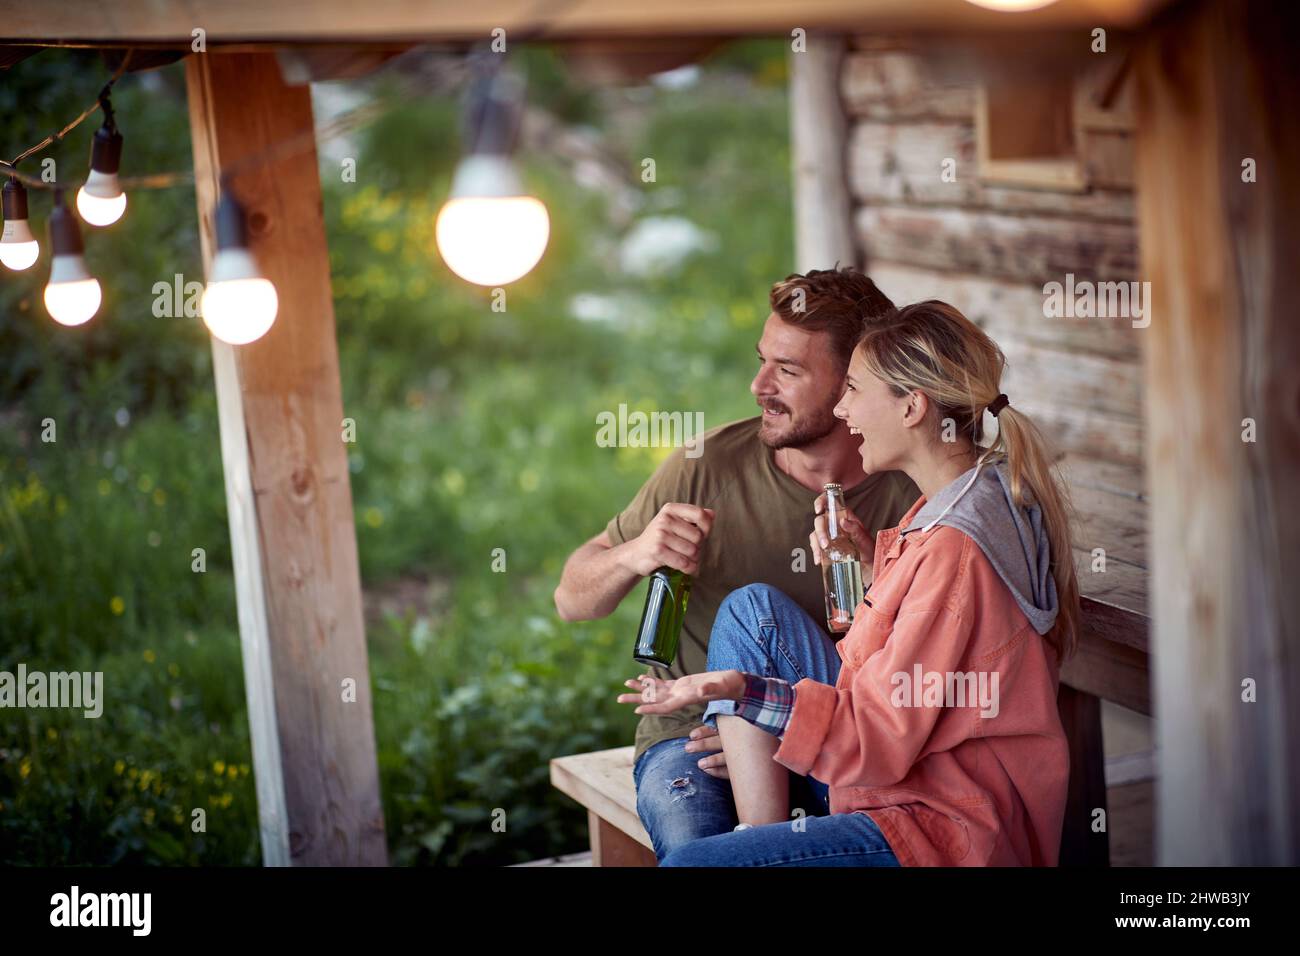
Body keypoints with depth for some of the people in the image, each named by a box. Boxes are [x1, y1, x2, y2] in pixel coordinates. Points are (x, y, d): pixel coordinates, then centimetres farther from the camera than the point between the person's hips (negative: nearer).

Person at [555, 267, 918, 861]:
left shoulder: (907, 498, -8)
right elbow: (572, 601, 2)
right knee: (698, 851, -32)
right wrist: (634, 555, -20)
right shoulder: (711, 464, -6)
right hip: (693, 731, -1)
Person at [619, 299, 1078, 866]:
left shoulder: (953, 551, -25)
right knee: (753, 608, 7)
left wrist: (745, 692, -27)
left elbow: (882, 740, -23)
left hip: (946, 834, -10)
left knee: (687, 862, -19)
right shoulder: (985, 492, 6)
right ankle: (762, 830, 3)